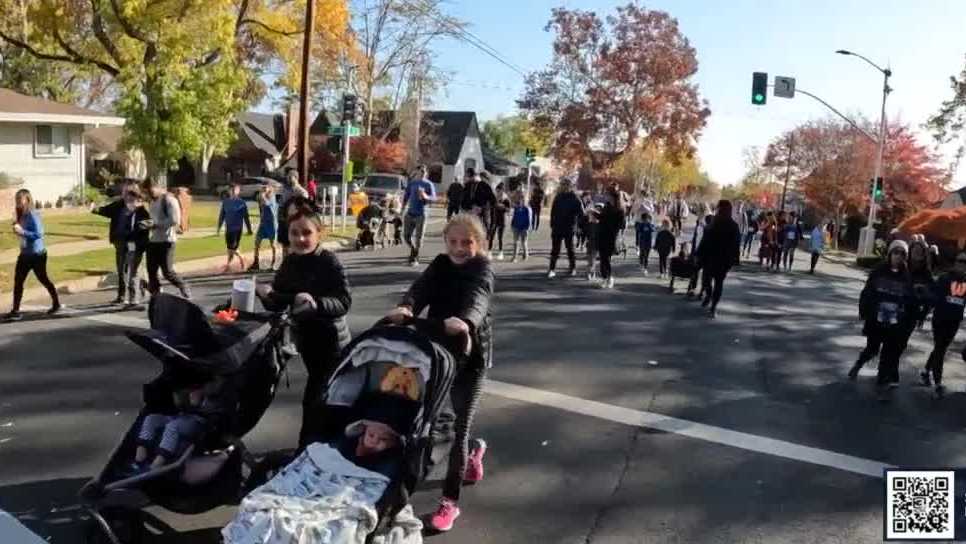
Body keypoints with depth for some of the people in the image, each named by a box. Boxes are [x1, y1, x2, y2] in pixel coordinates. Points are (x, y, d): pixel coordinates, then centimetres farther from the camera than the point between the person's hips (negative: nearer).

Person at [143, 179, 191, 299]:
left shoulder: (169, 200, -10)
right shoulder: (152, 201, 16)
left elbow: (175, 220, -19)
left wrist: (155, 224, -20)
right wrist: (148, 223, 5)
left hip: (166, 240, -8)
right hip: (153, 240, 8)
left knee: (167, 272, -7)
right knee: (151, 271, 7)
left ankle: (185, 290, 12)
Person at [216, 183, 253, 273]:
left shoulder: (242, 203, -5)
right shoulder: (225, 202, 6)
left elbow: (246, 217, -1)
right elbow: (221, 216, 12)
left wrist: (249, 230, 1)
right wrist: (218, 228, 11)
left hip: (237, 228, -4)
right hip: (228, 228, 4)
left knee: (232, 248, -7)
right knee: (230, 248, 9)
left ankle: (228, 264, 7)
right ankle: (240, 258, 30)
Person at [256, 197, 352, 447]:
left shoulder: (330, 262, -18)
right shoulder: (290, 262, 1)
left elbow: (344, 302, -24)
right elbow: (278, 305, 2)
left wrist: (316, 303, -41)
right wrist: (267, 295, -19)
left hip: (331, 343, -7)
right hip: (306, 339, 7)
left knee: (313, 400, -6)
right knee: (328, 397, 22)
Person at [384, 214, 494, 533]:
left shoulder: (482, 268, -12)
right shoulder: (440, 265, 2)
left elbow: (478, 298, -34)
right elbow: (420, 289, -17)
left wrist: (465, 321, -56)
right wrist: (405, 308, -40)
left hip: (471, 354, -5)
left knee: (459, 425, -3)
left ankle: (450, 500, 10)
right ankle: (473, 451, 46)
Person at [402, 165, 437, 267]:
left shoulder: (429, 184, -2)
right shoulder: (411, 183, 9)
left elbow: (434, 198, -10)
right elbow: (406, 197, 15)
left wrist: (426, 197, -30)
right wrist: (403, 209, 11)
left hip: (421, 214, -3)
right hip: (410, 213, 3)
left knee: (418, 237, -4)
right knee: (406, 235, 7)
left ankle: (415, 259, 7)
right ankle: (413, 249, 34)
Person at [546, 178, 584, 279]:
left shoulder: (574, 198, -5)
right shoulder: (558, 197, 5)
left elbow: (581, 213, -8)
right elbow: (553, 212, 8)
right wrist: (552, 225, 3)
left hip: (569, 228, -2)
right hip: (557, 228, 3)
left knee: (570, 249, 11)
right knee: (555, 250, 2)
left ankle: (573, 268, 23)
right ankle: (551, 269, 3)